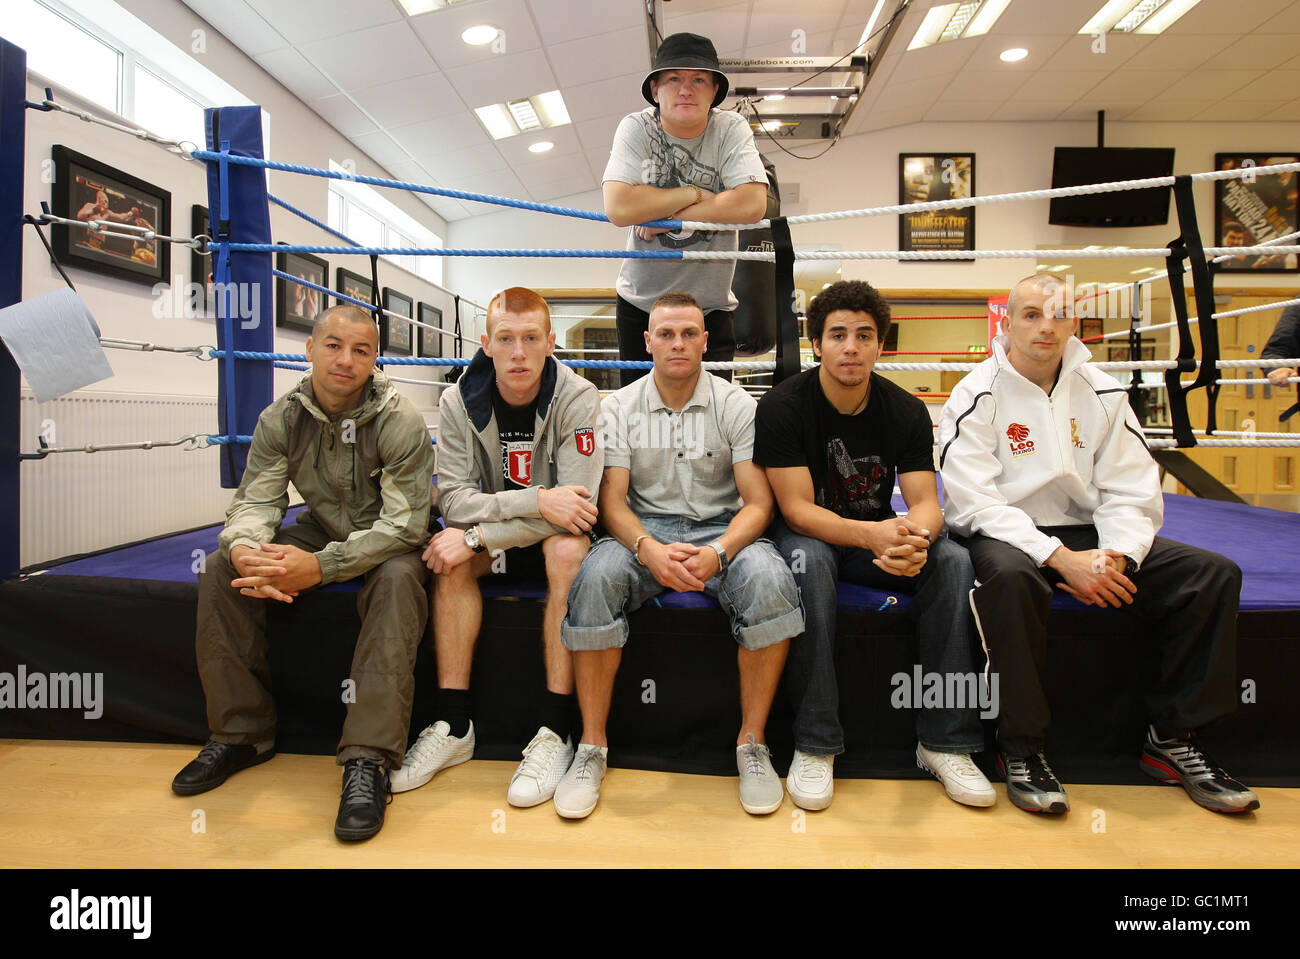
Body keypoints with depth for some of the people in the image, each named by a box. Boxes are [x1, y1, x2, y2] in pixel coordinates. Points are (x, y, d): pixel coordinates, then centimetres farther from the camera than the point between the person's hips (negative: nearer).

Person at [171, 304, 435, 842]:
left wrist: (321, 566, -35)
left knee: (398, 579, -37)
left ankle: (368, 761, -34)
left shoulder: (400, 421, -19)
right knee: (221, 568, -13)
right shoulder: (281, 418, -4)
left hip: (385, 545, -5)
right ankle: (240, 734, -3)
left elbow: (404, 524, -25)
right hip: (320, 531, 5)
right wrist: (245, 549, -32)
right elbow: (255, 500, -7)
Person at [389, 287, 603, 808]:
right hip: (493, 539, 3)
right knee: (451, 556, -25)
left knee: (568, 548, -34)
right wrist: (536, 500, -31)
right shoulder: (459, 402, -8)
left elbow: (579, 504, -26)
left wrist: (476, 537, -28)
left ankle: (555, 731, -28)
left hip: (554, 539, -3)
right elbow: (453, 499, -16)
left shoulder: (577, 398, -18)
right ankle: (454, 726, -17)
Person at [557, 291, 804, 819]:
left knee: (768, 579, -33)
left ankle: (752, 743, -14)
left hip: (721, 528, 0)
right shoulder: (619, 406, 4)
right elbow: (612, 499, -3)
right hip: (644, 530, 1)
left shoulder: (736, 404, 1)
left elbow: (758, 501, -5)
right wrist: (650, 550, -24)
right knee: (597, 574, -32)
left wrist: (718, 552, -25)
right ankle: (592, 746, -16)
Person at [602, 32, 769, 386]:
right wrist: (693, 193, -16)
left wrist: (666, 217, -19)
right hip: (641, 301, 1)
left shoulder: (732, 129, -6)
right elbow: (618, 208, -22)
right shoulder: (636, 129, -7)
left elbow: (753, 205, -21)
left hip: (711, 304, 0)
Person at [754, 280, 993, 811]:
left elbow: (926, 502, -10)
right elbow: (797, 509, -20)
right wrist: (872, 535, -39)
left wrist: (915, 538, -36)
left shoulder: (907, 411, -5)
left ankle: (945, 741, -16)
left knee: (953, 559, -23)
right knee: (807, 560, -37)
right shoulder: (782, 405, -15)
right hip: (809, 534, -3)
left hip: (878, 534, 4)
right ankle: (814, 745, -28)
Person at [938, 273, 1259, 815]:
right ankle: (1020, 749, -22)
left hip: (1086, 532, 5)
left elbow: (1133, 494, 3)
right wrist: (1061, 559, -24)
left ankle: (1173, 740, 2)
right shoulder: (979, 394, -6)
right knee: (1010, 576, -39)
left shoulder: (1102, 393, 7)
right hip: (1005, 534, -5)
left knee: (1214, 573, -10)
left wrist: (1116, 556, -18)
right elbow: (974, 500, -16)